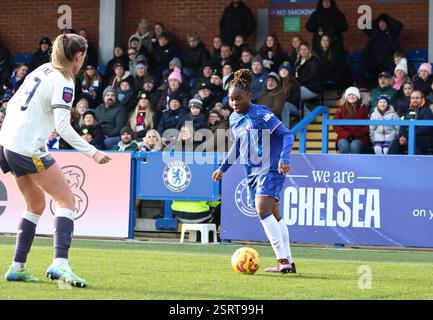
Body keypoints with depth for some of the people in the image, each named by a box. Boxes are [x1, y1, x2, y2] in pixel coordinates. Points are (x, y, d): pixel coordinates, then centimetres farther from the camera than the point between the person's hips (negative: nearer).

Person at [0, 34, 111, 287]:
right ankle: (60, 264, -22)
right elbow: (63, 126, -21)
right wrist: (93, 153, -21)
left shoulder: (43, 70, 12)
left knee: (37, 203, 20)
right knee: (66, 199, -6)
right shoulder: (63, 83, -13)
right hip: (28, 149, -9)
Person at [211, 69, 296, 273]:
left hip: (270, 170, -8)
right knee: (274, 216, 11)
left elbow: (287, 134, -16)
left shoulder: (261, 114, -14)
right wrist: (223, 168, 27)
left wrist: (284, 158, -30)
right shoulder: (234, 119, 10)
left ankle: (283, 260, -21)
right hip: (252, 172, 8)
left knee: (263, 211, -22)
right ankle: (287, 262, 16)